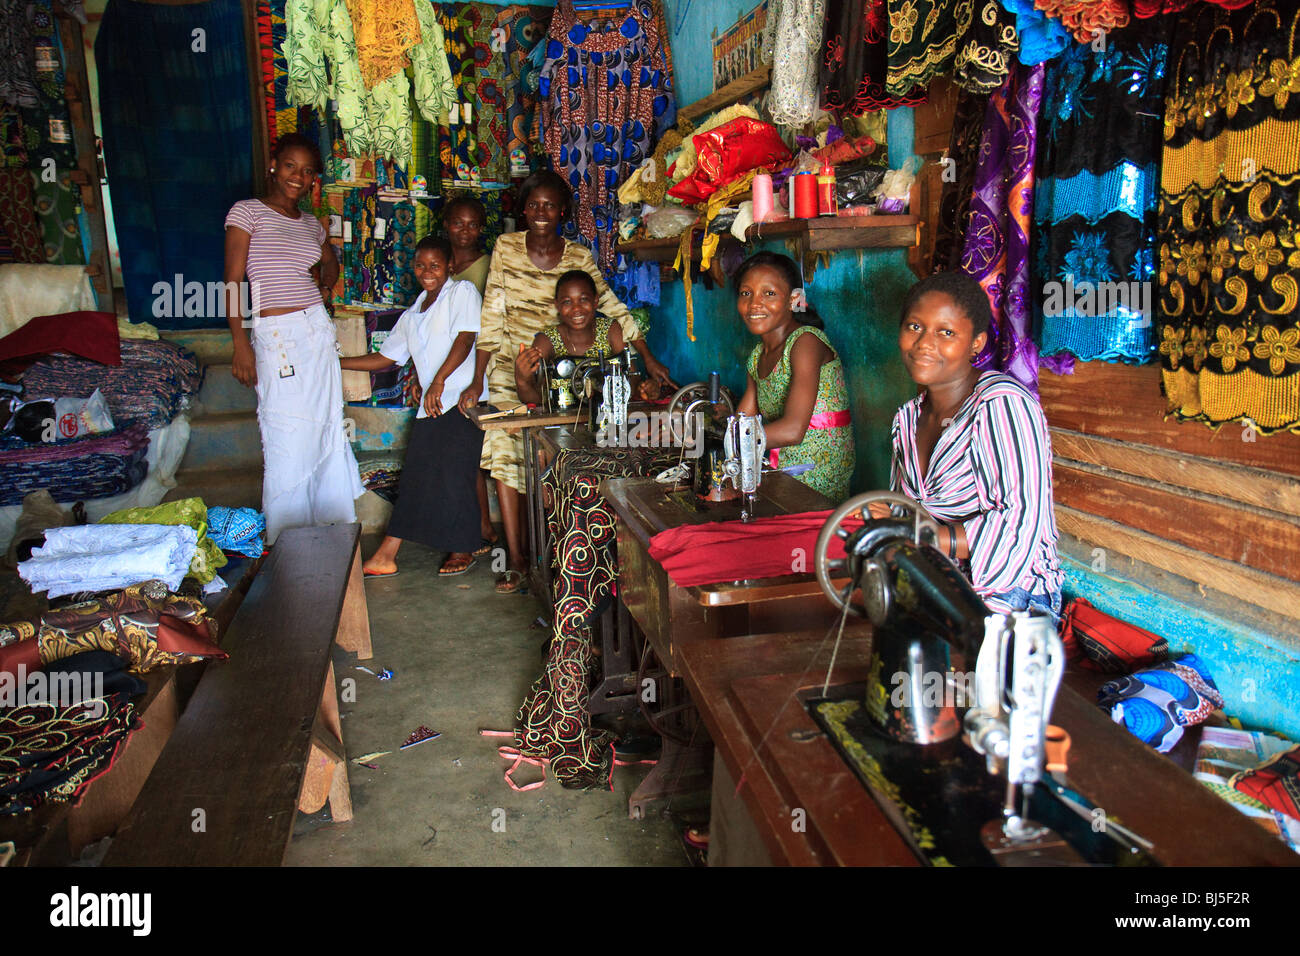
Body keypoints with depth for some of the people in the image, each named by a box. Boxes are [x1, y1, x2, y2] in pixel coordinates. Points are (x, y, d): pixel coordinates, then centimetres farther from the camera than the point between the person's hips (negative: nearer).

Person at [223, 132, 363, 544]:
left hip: (318, 329, 6)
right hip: (275, 336, -6)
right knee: (287, 441, -4)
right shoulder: (247, 212, -2)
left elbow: (330, 260, 36)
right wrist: (240, 345, -14)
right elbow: (233, 282, -7)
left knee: (326, 430, 8)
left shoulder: (311, 224, 14)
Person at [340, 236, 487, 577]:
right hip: (431, 406, 7)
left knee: (454, 476, -9)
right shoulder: (412, 315, 24)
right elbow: (386, 357, 27)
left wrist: (439, 380, -21)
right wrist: (336, 362, 22)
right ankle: (385, 556, 4)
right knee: (415, 477, 4)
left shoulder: (462, 291, 3)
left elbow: (465, 338, -11)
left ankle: (462, 551, 7)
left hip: (461, 399, -6)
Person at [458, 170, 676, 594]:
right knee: (505, 455, -9)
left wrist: (649, 359, -2)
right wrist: (476, 382, -5)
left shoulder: (579, 256, 1)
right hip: (510, 370, 0)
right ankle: (515, 561, -4)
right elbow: (491, 317, -1)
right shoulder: (506, 247, 0)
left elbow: (613, 308, 4)